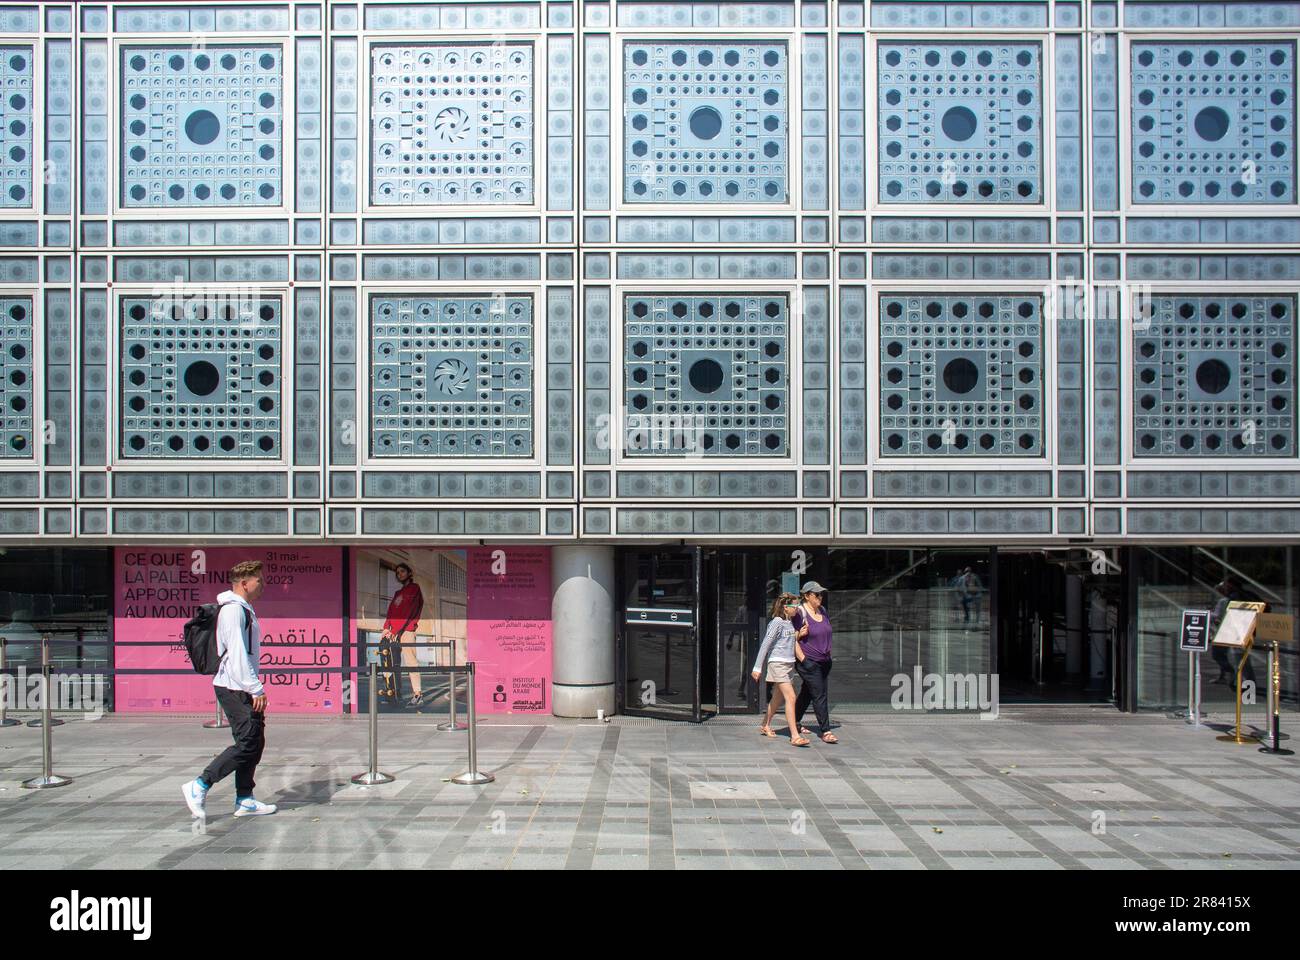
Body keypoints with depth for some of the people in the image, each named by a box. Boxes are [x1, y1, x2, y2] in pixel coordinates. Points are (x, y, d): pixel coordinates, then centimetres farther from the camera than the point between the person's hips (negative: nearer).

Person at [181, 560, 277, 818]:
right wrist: (257, 689, -20)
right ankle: (199, 786, -4)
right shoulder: (233, 610, -14)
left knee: (255, 742, 9)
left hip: (243, 690, 10)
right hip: (234, 688, -10)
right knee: (247, 743, -11)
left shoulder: (244, 610, 18)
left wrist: (256, 689, 19)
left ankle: (244, 799, 13)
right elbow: (237, 655, -20)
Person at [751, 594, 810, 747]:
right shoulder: (777, 622, -12)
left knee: (778, 698, 17)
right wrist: (757, 667, -14)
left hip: (789, 664, 9)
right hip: (778, 664, -9)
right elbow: (765, 644, -13)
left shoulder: (789, 623, 13)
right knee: (791, 697, -15)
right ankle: (795, 736, -17)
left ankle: (765, 726, 32)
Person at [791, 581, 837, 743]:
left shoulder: (822, 611, 11)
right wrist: (803, 659, -18)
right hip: (809, 662, -7)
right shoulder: (800, 613, -13)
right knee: (819, 695, -9)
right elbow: (793, 639, -13)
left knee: (807, 693, 16)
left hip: (824, 661, 7)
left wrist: (828, 653, 13)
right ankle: (825, 731, -5)